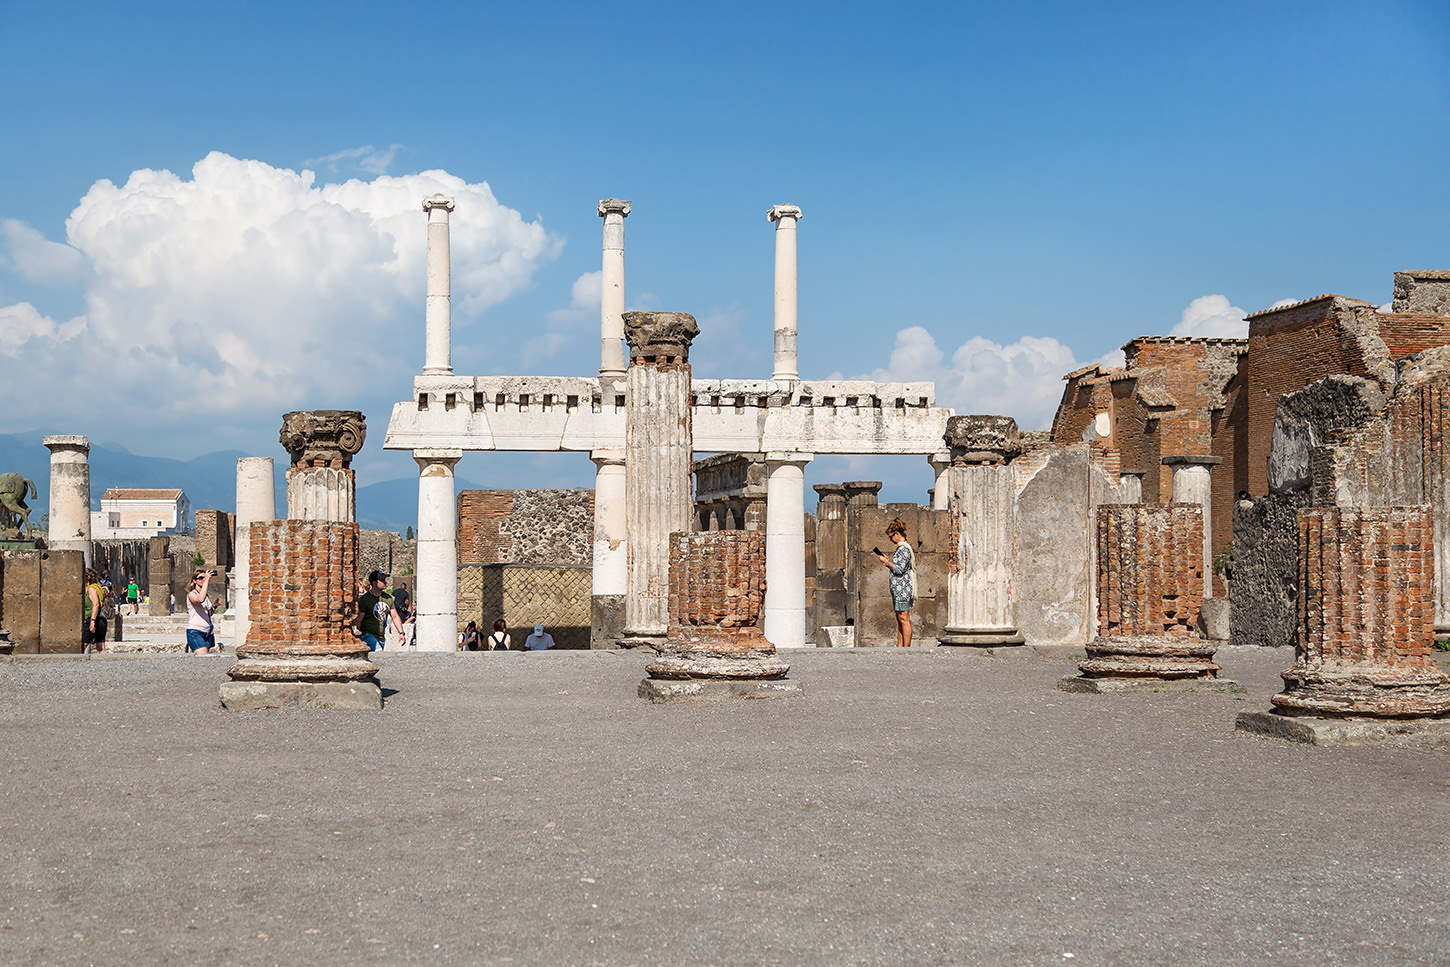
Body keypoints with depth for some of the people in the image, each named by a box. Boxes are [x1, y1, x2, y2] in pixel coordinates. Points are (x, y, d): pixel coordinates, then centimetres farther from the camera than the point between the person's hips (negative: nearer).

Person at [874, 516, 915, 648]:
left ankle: (907, 646, -10)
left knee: (904, 619, -10)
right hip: (897, 589, 11)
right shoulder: (901, 548, 18)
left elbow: (900, 570, -18)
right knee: (899, 620, 10)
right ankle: (900, 646, 12)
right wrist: (889, 561, 15)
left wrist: (887, 562, -8)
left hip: (902, 588, -11)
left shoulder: (904, 549, -13)